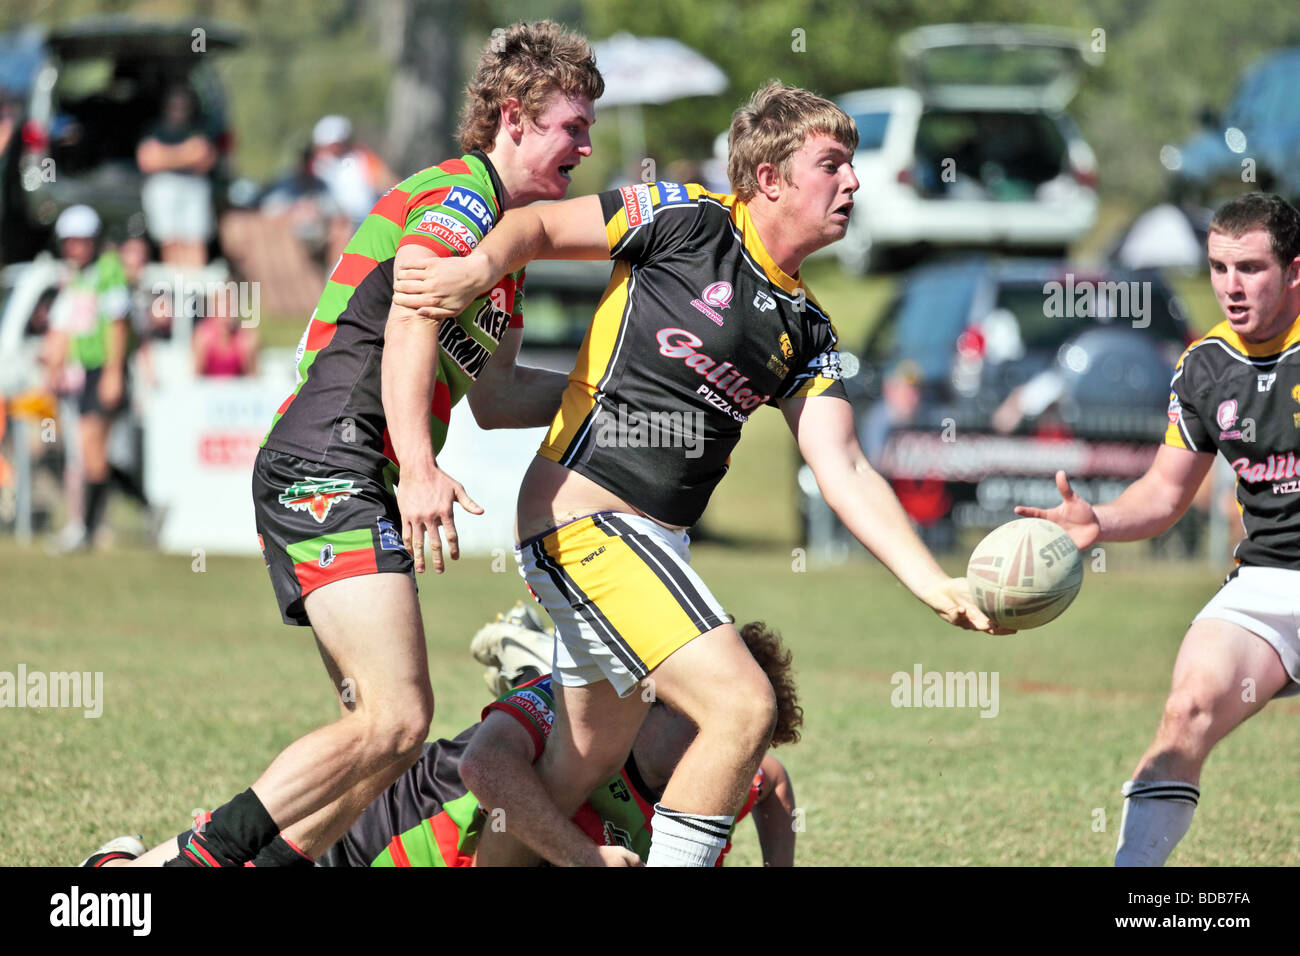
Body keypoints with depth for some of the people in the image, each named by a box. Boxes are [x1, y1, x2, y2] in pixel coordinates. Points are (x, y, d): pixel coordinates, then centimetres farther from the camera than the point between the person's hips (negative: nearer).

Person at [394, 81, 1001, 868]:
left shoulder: (805, 328, 12)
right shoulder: (688, 223, -7)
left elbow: (843, 470, 5)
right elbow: (537, 226, 0)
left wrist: (936, 585, -6)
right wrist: (479, 268, -23)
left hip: (654, 538, 9)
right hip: (583, 517, -9)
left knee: (587, 761, 16)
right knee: (742, 706, -18)